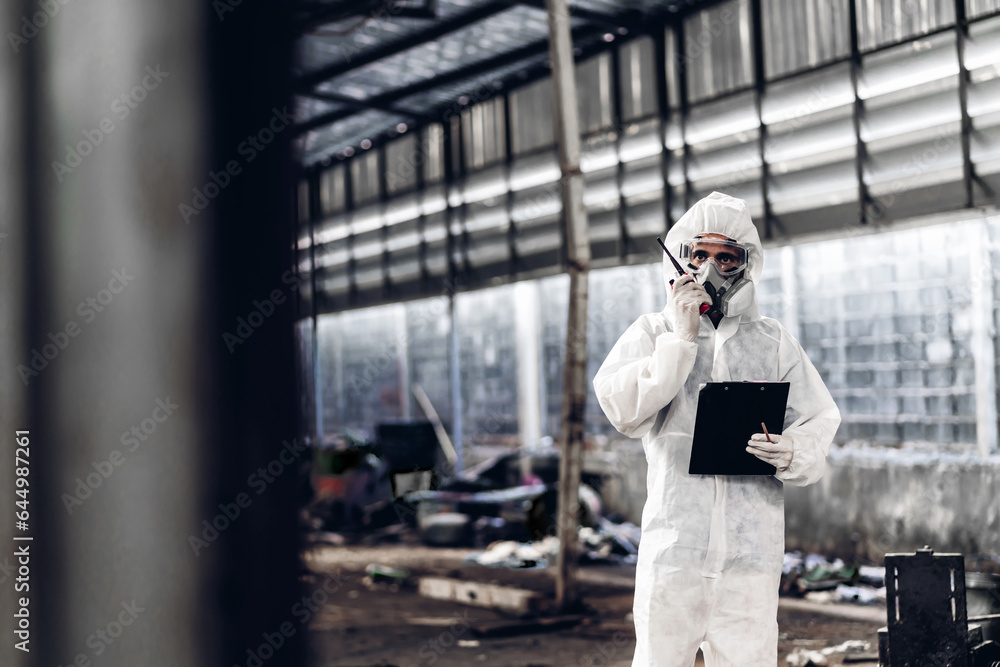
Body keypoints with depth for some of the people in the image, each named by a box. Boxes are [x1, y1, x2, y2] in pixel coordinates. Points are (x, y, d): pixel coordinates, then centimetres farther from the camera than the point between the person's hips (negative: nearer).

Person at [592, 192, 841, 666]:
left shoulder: (774, 343, 13)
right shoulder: (653, 333, 8)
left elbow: (820, 423, 8)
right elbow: (622, 409, -8)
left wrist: (793, 453, -14)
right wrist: (681, 339, -11)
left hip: (752, 550, 1)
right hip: (674, 540, -1)